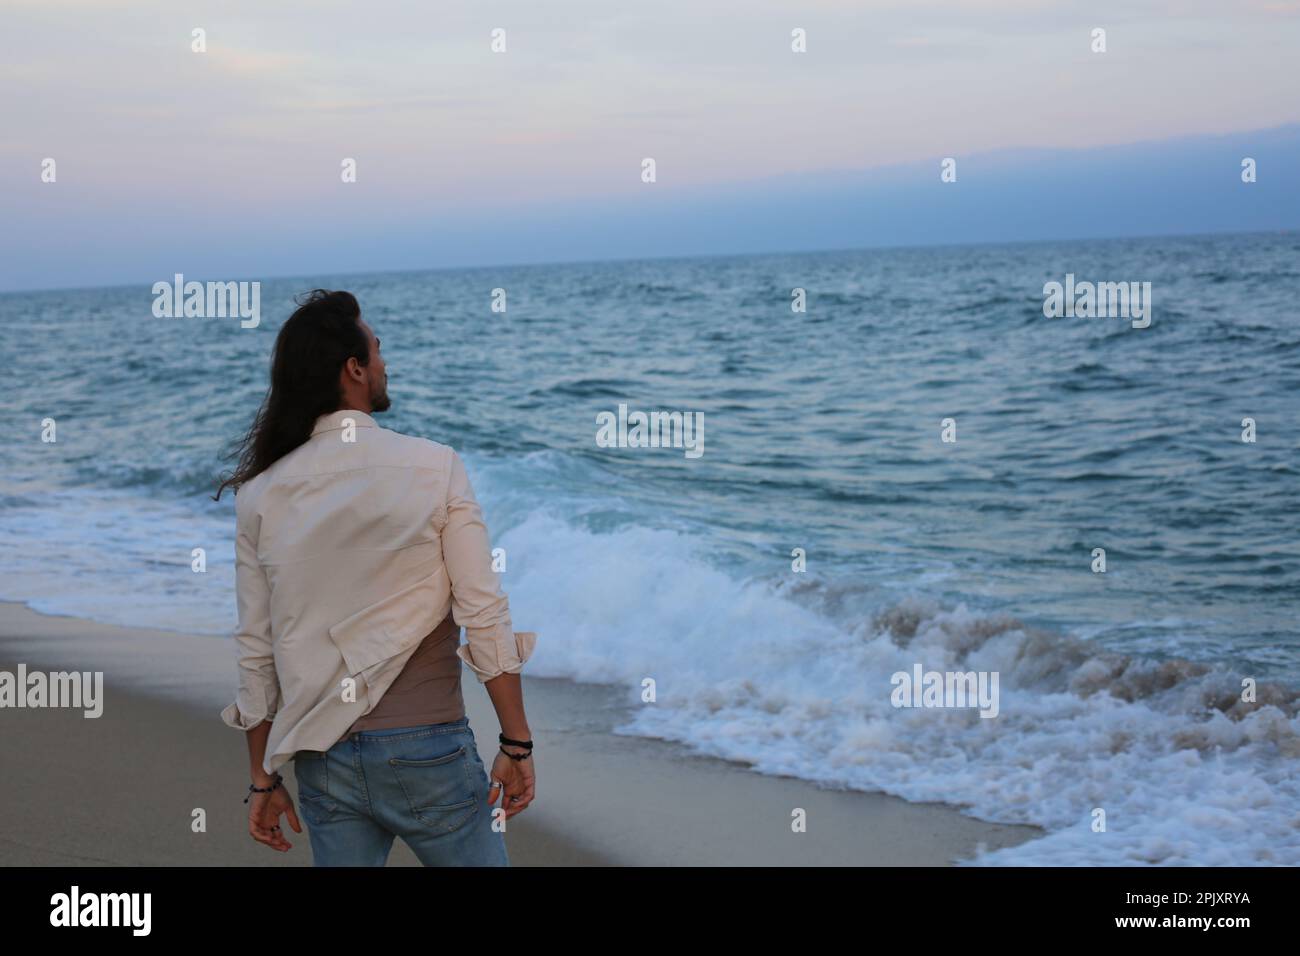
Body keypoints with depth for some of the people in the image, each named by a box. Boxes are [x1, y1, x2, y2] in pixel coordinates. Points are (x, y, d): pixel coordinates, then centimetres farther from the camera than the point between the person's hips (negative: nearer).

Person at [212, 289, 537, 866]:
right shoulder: (435, 468, -6)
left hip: (323, 763, 4)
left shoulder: (260, 497, 3)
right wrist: (516, 746, -2)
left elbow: (256, 651, 6)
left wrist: (263, 780, 14)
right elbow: (484, 617, -9)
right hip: (427, 751, -3)